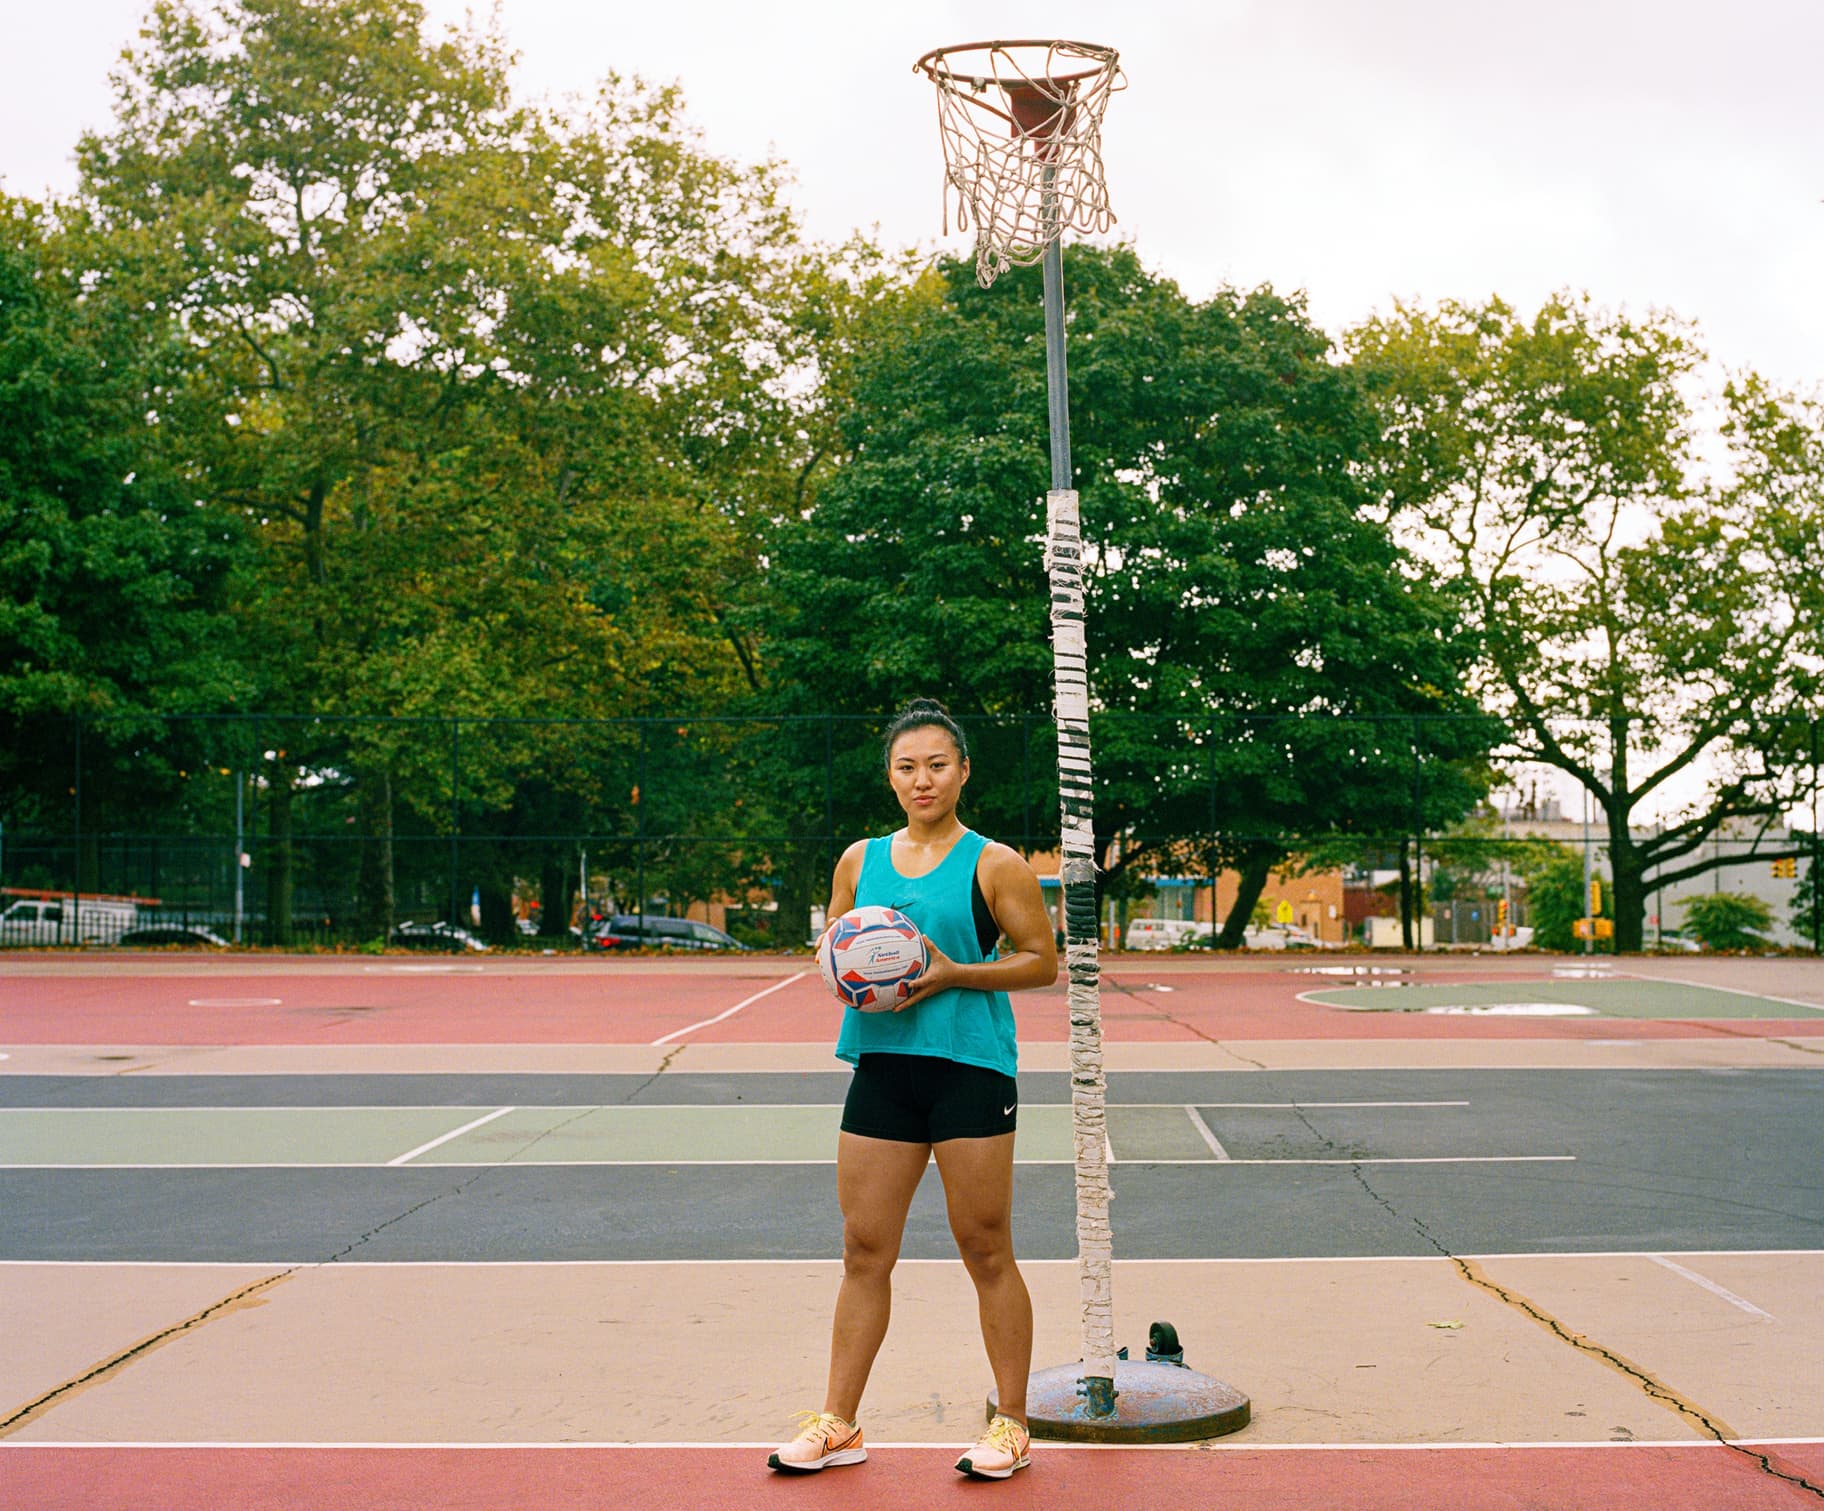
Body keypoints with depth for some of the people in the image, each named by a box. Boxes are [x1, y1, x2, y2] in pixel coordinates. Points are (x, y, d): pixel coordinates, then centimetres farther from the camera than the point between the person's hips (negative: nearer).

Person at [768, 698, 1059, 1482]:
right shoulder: (859, 859, 11)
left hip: (970, 1068, -4)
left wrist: (953, 974, -14)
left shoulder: (993, 865, -1)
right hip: (881, 1064, 4)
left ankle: (1011, 1425, 14)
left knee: (986, 1251, 1)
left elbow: (1043, 961, -2)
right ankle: (838, 1424, 17)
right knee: (864, 1250, 7)